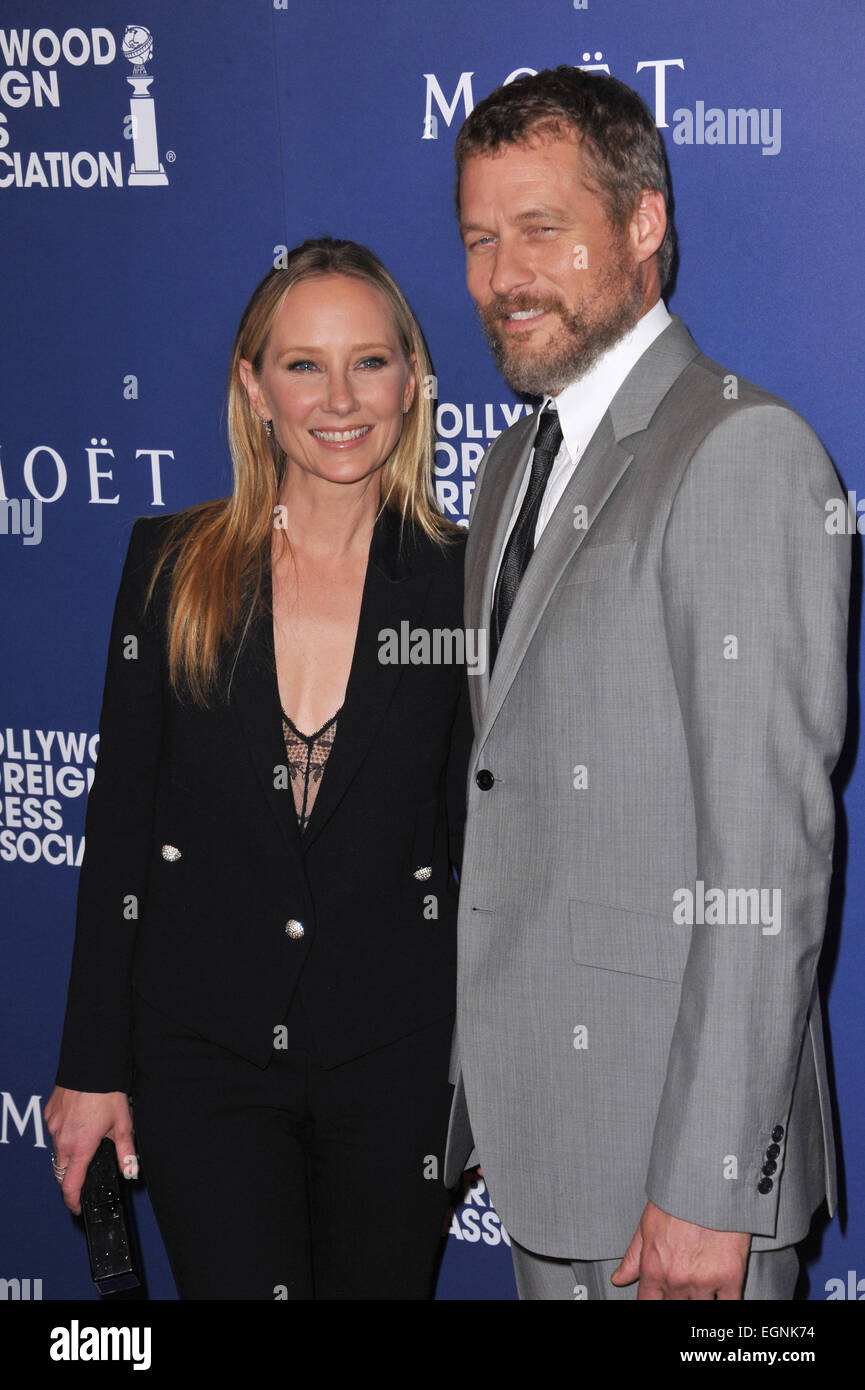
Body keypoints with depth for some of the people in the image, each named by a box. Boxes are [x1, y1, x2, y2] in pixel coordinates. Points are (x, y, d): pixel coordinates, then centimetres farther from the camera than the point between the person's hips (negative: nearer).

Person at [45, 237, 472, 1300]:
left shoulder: (457, 586, -2)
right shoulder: (174, 564, -1)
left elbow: (477, 837, 4)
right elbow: (118, 821, 1)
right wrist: (92, 1065, 0)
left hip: (394, 1060, 1)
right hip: (202, 1052, 0)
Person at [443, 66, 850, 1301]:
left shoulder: (744, 452, -14)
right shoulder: (516, 464, 15)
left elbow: (769, 839, -19)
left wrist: (711, 1185, -21)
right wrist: (471, 1074, 13)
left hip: (669, 1125, -8)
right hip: (528, 1117, 8)